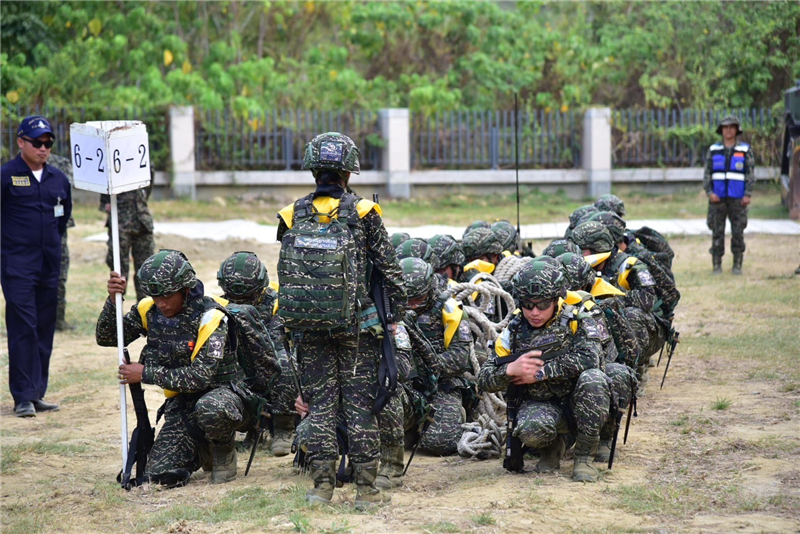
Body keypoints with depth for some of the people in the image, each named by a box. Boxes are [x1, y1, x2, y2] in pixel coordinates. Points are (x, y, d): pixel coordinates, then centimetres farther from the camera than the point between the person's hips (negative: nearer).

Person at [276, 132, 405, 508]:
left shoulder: (293, 216, 3)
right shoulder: (363, 213, -4)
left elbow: (284, 276, 7)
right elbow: (389, 269, -2)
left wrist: (291, 324, 16)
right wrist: (395, 316, 8)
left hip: (307, 327, 2)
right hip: (356, 326, -2)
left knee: (319, 403, 8)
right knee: (359, 404, 3)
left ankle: (322, 485, 7)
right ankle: (366, 488, 4)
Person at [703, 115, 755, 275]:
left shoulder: (745, 150, 6)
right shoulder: (713, 150, 10)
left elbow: (751, 174, 4)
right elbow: (707, 173, 10)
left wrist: (748, 195, -7)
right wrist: (709, 192, -4)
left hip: (737, 199, -1)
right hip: (717, 198, 1)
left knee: (738, 232, -2)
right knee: (717, 232, 0)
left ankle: (737, 265, 4)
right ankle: (716, 265, 5)